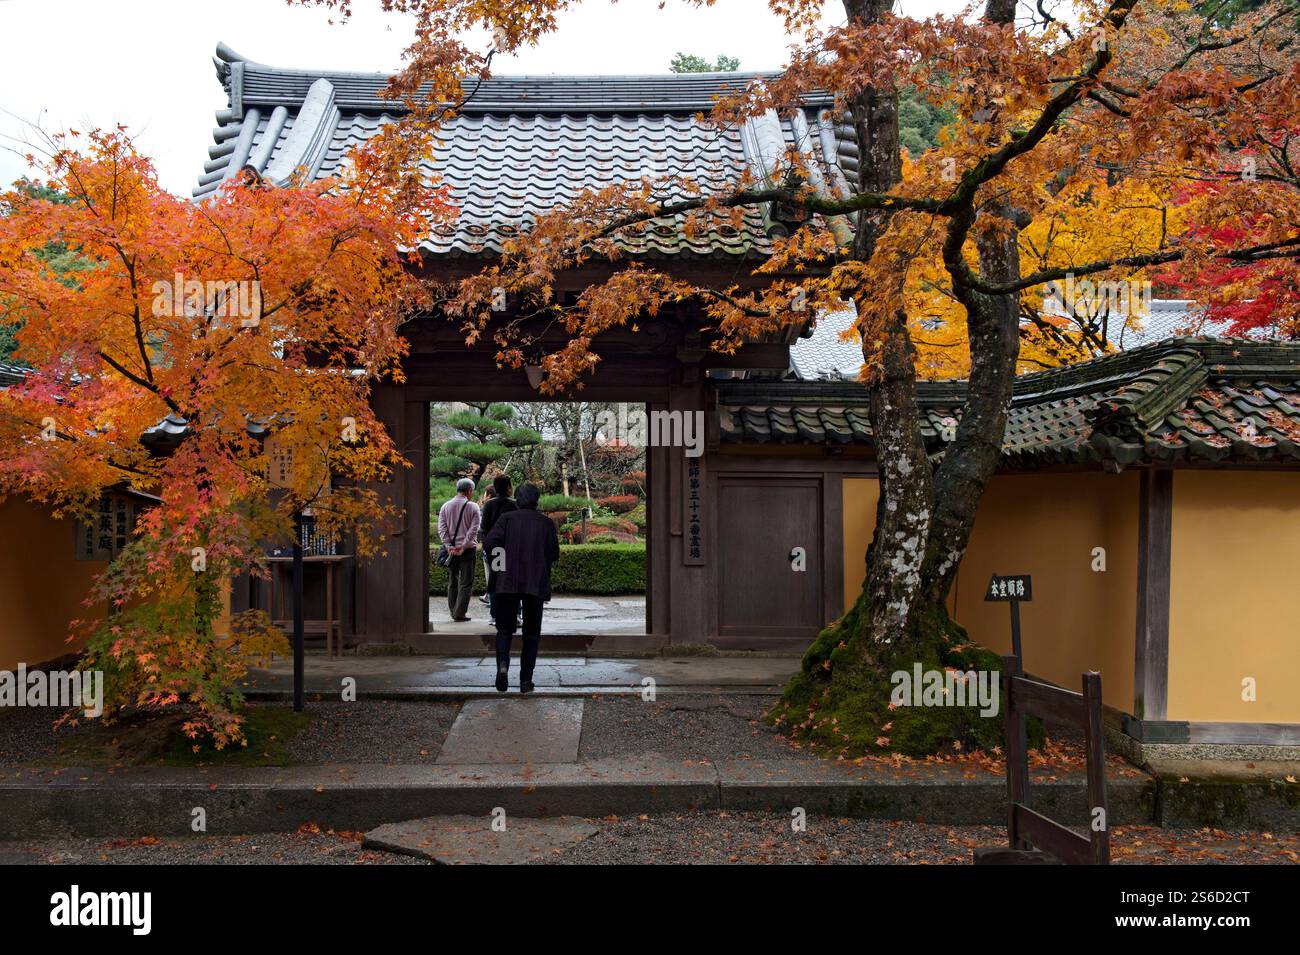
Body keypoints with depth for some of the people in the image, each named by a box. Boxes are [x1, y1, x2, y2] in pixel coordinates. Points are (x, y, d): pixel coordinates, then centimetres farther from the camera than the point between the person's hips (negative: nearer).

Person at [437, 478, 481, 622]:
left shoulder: (446, 506, 7)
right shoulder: (473, 507, -4)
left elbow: (442, 529, 0)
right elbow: (474, 529, -12)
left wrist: (449, 546, -5)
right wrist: (464, 546, -11)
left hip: (451, 549, 4)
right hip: (468, 549, -4)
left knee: (452, 582, 13)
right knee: (466, 582, 0)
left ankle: (453, 611, 16)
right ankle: (460, 613, -4)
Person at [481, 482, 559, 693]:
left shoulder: (507, 518, 2)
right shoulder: (546, 523, 5)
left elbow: (489, 543, -9)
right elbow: (554, 554, 2)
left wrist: (500, 561, 8)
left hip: (507, 581, 0)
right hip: (536, 583, 0)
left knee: (505, 629, 11)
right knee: (532, 632, 10)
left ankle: (503, 664, -14)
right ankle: (526, 680, 6)